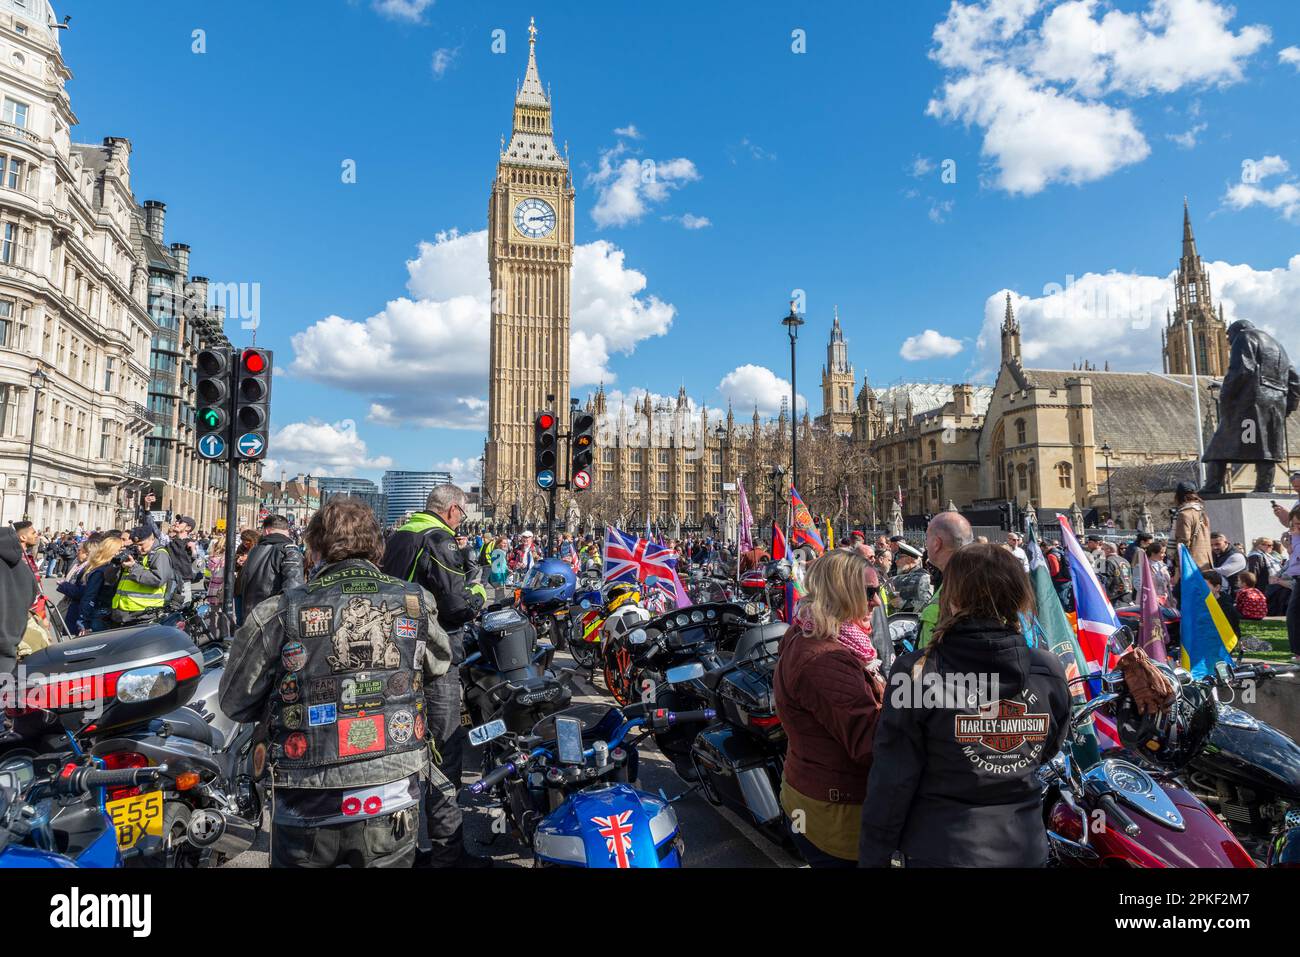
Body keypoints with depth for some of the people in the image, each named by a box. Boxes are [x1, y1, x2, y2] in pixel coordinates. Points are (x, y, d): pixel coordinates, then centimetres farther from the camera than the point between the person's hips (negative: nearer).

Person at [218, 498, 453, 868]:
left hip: (307, 810, -1)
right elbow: (439, 667, 10)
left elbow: (235, 702, -2)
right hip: (392, 803, 1)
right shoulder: (416, 605, -8)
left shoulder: (278, 614, -14)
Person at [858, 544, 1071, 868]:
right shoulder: (1050, 671, -9)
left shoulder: (917, 671, -21)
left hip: (942, 850, -3)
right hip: (1026, 849, 4)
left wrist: (873, 857, -5)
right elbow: (1049, 749, 10)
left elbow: (891, 781, -16)